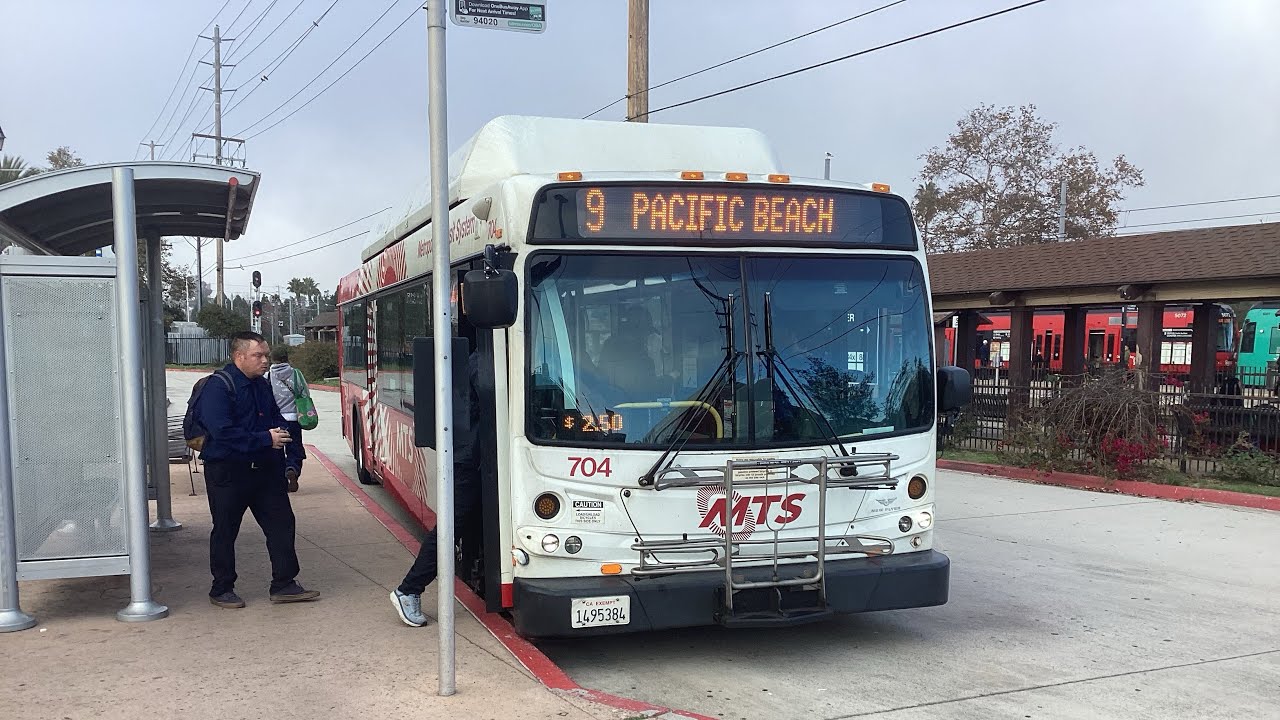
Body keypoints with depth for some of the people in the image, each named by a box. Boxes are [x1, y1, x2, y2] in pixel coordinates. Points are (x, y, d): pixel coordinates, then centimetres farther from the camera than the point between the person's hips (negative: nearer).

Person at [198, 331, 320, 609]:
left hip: (265, 469, 7)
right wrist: (265, 439, -23)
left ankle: (284, 585, 13)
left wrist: (280, 433, -3)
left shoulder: (265, 385, 10)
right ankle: (221, 590, 19)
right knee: (225, 531, 5)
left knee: (281, 523, 5)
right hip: (227, 471, -7)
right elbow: (221, 430, -24)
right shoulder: (217, 387, -14)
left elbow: (279, 418, 21)